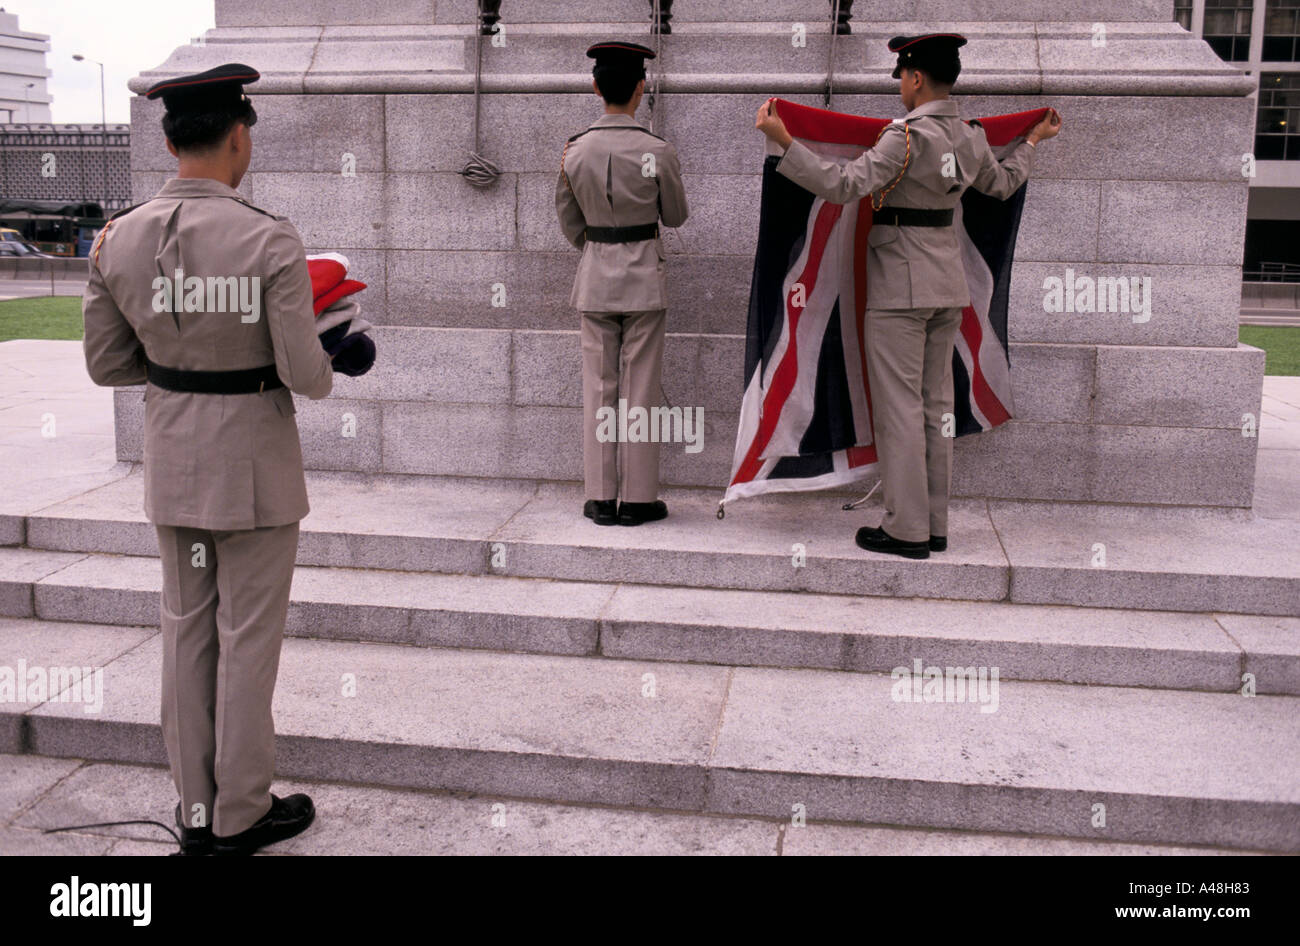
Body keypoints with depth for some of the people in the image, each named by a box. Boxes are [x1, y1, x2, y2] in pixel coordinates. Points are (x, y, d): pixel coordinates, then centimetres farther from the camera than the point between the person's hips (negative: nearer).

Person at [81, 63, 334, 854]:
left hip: (171, 454, 5)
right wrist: (324, 371, 4)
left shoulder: (118, 240, -3)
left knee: (188, 628, 16)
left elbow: (107, 363, 3)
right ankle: (240, 815, 21)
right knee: (248, 635, 7)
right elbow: (303, 372, -18)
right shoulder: (271, 241, -18)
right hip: (254, 458, -5)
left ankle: (197, 811, 27)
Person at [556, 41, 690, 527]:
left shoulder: (574, 150, -2)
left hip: (594, 279, 3)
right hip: (644, 277, -2)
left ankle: (601, 498, 11)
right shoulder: (658, 152, -10)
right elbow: (676, 216, 3)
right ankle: (638, 498, 9)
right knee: (641, 390, 4)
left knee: (598, 389, 8)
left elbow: (569, 221, 9)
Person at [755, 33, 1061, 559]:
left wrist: (783, 141, -23)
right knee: (936, 404, 11)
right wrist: (1034, 141, 44)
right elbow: (1004, 184, 26)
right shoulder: (970, 137, 8)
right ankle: (935, 526, 18)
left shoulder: (908, 136, -16)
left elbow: (843, 185, -23)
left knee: (898, 407, -3)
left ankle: (907, 530, 1)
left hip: (900, 284, -8)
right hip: (948, 280, 8)